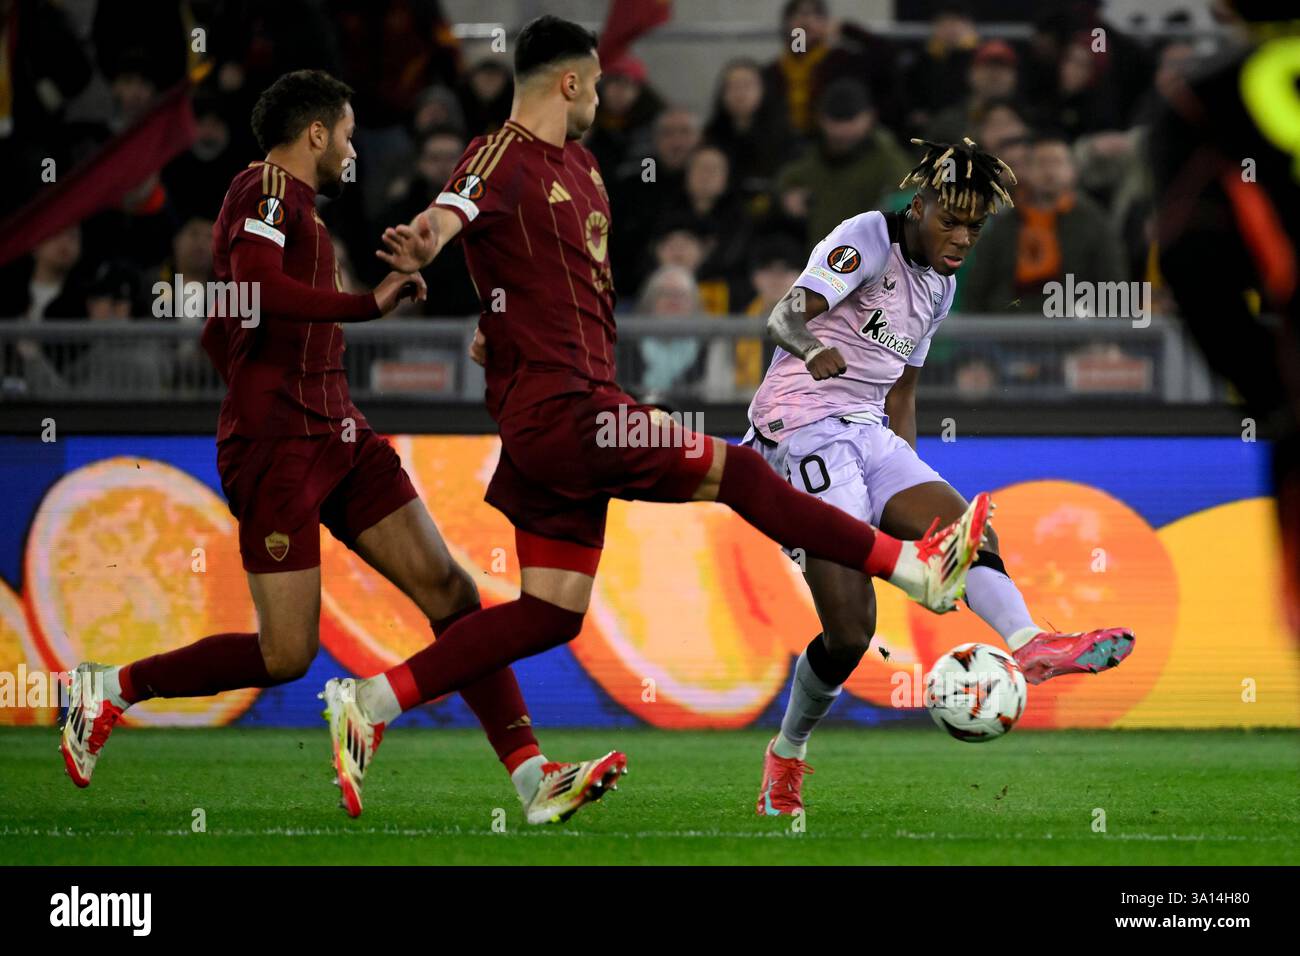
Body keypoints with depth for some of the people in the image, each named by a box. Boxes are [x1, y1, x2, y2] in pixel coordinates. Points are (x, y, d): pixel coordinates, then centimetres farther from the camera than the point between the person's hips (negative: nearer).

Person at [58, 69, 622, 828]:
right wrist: (370, 304, -26)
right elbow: (255, 284, -28)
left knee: (450, 593, -3)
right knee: (287, 656, -10)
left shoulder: (291, 203, 21)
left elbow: (219, 333, 29)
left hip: (336, 438, 10)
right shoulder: (267, 191, -8)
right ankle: (112, 688, 8)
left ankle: (534, 778, -9)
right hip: (278, 448, -10)